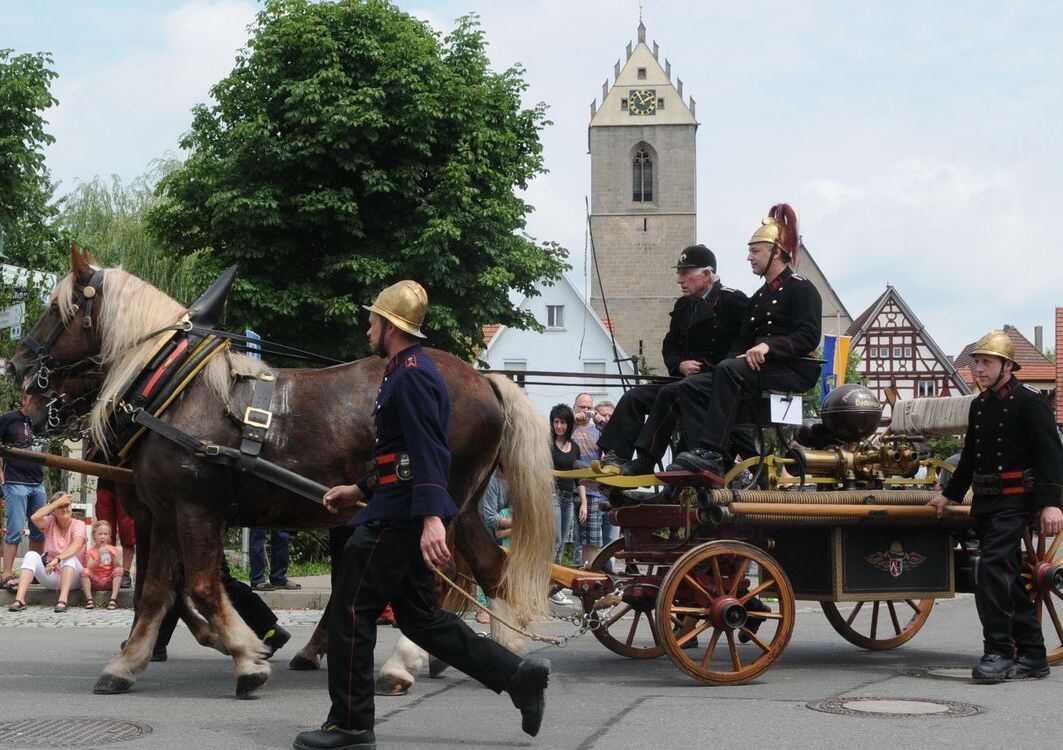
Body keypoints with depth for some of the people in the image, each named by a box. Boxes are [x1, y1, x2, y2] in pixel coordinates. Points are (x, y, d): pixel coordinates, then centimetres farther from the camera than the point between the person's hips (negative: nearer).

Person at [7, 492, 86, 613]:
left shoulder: (78, 524, -6)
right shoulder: (50, 523, 2)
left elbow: (77, 545, -28)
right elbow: (34, 518, -21)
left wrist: (57, 559, -43)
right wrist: (57, 502, -18)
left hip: (71, 576, -3)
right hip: (50, 576, 3)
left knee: (70, 557, -33)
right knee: (31, 555, -21)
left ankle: (63, 600, -44)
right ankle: (19, 599, -34)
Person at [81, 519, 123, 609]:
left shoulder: (113, 550, 6)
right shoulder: (91, 552, 3)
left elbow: (117, 566, -3)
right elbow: (89, 567, -12)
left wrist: (114, 556, -19)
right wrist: (98, 557, -25)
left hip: (109, 581, 1)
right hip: (95, 581, -1)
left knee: (118, 570, -26)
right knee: (85, 571, -26)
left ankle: (113, 599, -31)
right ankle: (89, 599, -25)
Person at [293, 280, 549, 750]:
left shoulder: (411, 375, -14)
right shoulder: (408, 371, 19)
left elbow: (429, 451, -25)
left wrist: (432, 518, -33)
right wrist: (359, 490, 28)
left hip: (397, 517, -11)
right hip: (400, 511, 11)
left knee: (351, 610, -2)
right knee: (420, 617, 13)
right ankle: (519, 675, 12)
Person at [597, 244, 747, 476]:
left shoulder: (732, 300, -5)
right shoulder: (684, 306, 19)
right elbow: (669, 345, 22)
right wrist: (680, 365, 1)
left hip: (718, 378, -8)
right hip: (687, 376, 8)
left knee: (669, 394, -31)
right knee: (635, 396, -9)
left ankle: (645, 462, -32)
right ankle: (616, 457, -18)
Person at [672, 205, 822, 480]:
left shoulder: (801, 288, 0)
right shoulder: (758, 298, 25)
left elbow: (809, 337, -13)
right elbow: (743, 341, 18)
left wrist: (768, 346, -26)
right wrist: (740, 355, -5)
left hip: (793, 371, -8)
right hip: (758, 368, 8)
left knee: (728, 371, -34)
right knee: (690, 386, -12)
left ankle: (711, 453, -37)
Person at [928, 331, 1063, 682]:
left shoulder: (1030, 402, -8)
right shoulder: (979, 406, 16)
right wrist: (949, 494, 32)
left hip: (1015, 501, -8)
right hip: (985, 502, 8)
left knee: (993, 568, -19)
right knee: (1008, 577, 10)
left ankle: (998, 652, -15)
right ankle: (1032, 655, 17)